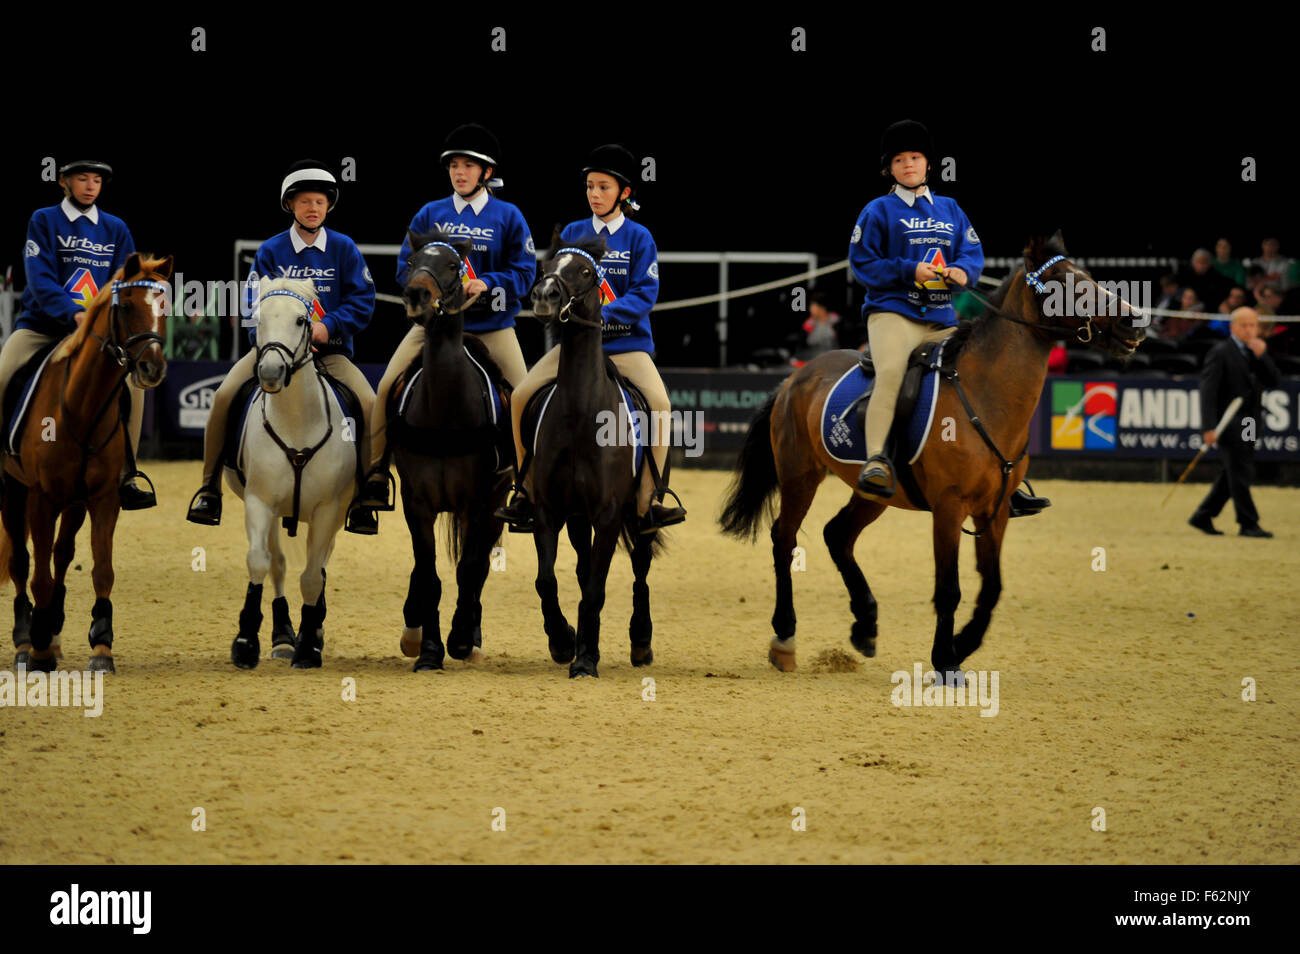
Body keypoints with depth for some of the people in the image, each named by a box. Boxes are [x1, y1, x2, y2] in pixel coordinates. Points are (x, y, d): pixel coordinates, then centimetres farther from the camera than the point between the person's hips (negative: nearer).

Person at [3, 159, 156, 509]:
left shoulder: (116, 229, 11)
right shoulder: (43, 221, 2)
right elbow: (41, 279, -11)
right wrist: (73, 314, -26)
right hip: (42, 326, -2)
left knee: (133, 380, -21)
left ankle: (125, 477, -12)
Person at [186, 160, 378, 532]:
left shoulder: (344, 249, 4)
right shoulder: (270, 251, 4)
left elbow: (362, 301, -1)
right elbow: (256, 306, -1)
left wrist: (328, 325, -18)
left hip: (329, 348, 0)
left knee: (370, 406, -24)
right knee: (224, 397, -24)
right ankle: (209, 490, -11)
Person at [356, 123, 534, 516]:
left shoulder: (508, 217, 2)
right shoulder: (431, 214, 6)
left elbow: (524, 273, -3)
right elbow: (406, 266, 7)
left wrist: (486, 284, -20)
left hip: (491, 325, -1)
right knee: (387, 387, -14)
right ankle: (377, 473, -2)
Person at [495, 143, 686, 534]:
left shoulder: (638, 237, 0)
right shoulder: (573, 234, 9)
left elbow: (644, 295, -9)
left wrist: (604, 314, -23)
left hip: (627, 343, -3)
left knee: (659, 403, -28)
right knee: (521, 398, -14)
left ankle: (649, 500, -20)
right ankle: (527, 491, -1)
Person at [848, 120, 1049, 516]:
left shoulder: (950, 210, 18)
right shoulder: (879, 211, 5)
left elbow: (973, 252, 14)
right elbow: (862, 262, -2)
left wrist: (962, 270, -10)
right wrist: (910, 271, -14)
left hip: (943, 320, 5)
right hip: (894, 314, -5)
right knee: (891, 371, -35)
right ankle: (875, 459, -43)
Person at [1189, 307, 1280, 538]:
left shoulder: (1257, 352, 13)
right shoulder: (1221, 353, -8)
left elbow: (1272, 381, 5)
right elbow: (1208, 390, -14)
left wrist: (1262, 356, -11)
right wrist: (1209, 427, -21)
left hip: (1249, 423, 7)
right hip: (1229, 421, -7)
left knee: (1234, 475, 12)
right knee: (1241, 473, -7)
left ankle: (1202, 517, 21)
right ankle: (1248, 524, -2)